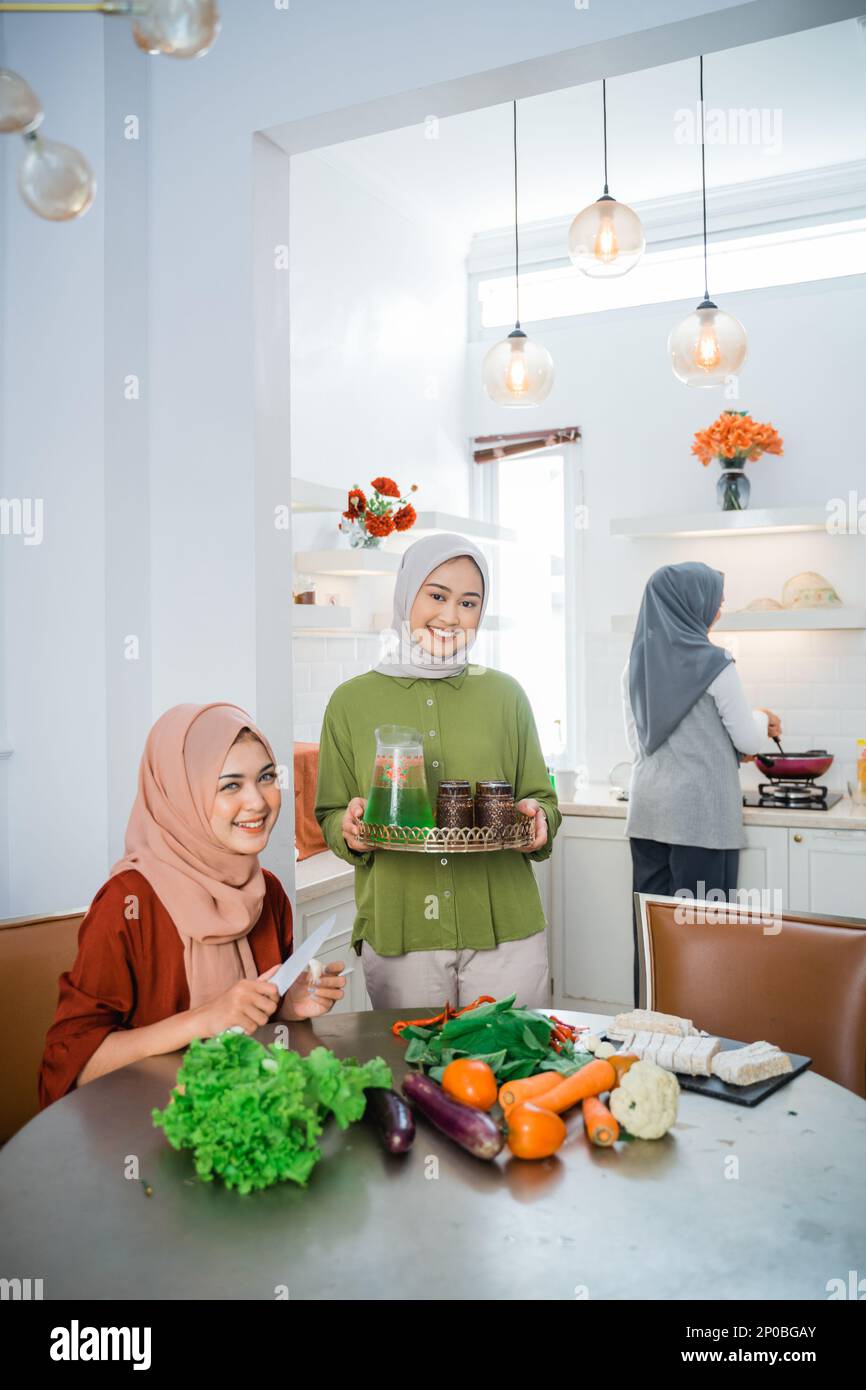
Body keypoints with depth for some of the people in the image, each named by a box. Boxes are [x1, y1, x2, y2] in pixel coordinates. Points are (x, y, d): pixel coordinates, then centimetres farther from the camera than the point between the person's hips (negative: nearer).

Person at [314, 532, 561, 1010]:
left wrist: (538, 821, -10)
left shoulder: (505, 695, 5)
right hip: (397, 933, 0)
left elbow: (542, 800, 11)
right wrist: (350, 829, -13)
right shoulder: (352, 701, 3)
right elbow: (329, 818, 8)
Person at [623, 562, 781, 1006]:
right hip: (700, 813, -6)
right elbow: (749, 742, -3)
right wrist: (761, 719, 21)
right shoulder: (713, 664, -11)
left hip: (647, 812, 6)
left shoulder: (637, 663, 6)